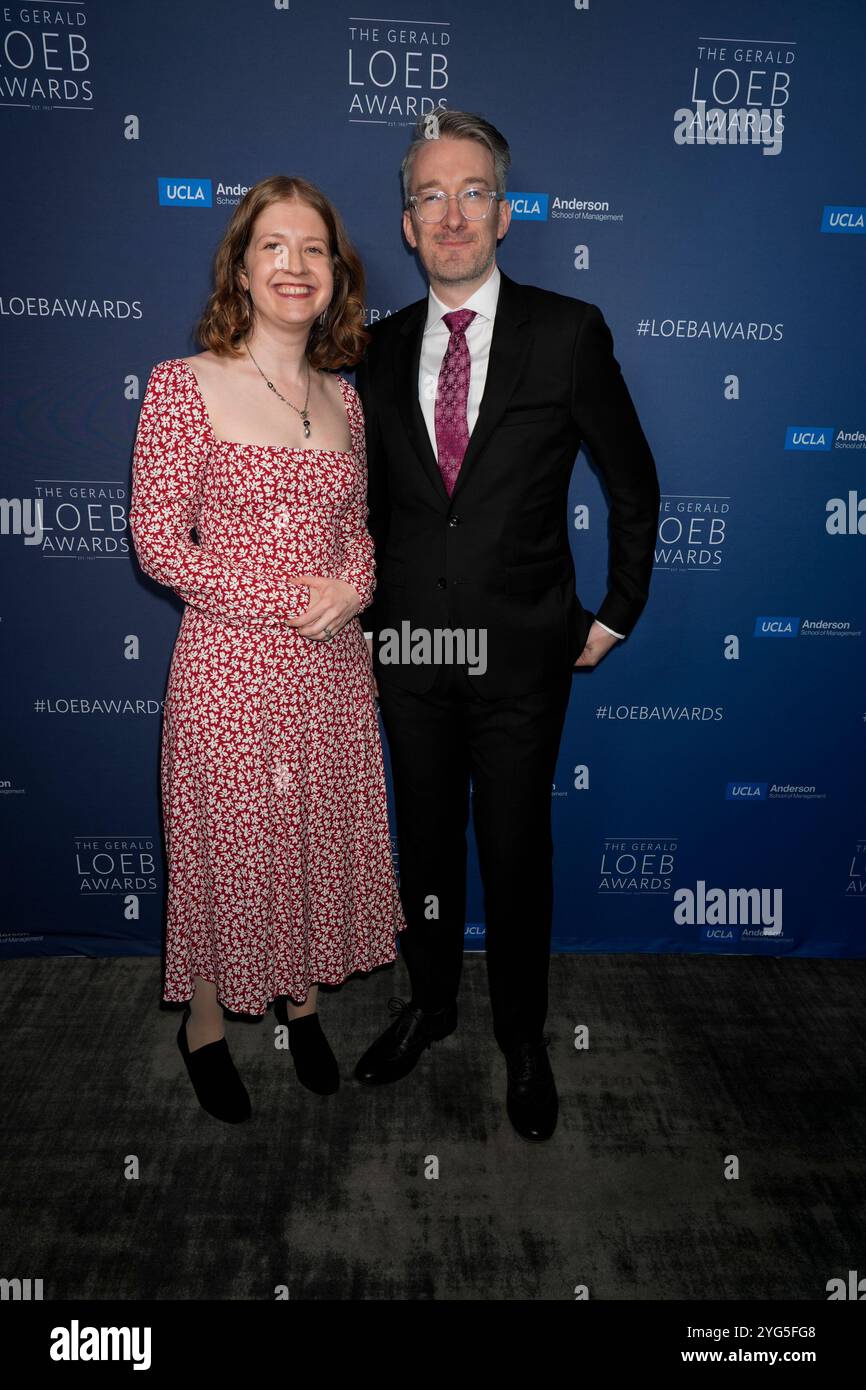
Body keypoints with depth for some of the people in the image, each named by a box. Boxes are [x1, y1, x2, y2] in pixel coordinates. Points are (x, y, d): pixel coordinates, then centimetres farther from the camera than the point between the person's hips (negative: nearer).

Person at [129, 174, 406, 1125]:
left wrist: (350, 587, -7)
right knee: (226, 843, 9)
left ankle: (300, 999, 40)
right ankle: (205, 1022, 35)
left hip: (332, 665, 5)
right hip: (229, 663, -4)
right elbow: (156, 539, -10)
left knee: (321, 838, 15)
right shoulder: (183, 385, -7)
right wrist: (289, 602, -15)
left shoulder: (342, 398, 8)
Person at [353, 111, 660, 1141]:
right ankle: (429, 1001, 39)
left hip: (520, 652, -3)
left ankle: (522, 1038, 31)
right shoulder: (378, 350, 6)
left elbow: (634, 486, 3)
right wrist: (369, 610, 11)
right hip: (408, 651, 3)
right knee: (425, 842, 16)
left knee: (517, 852, 9)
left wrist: (617, 614, 1)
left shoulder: (568, 333, -4)